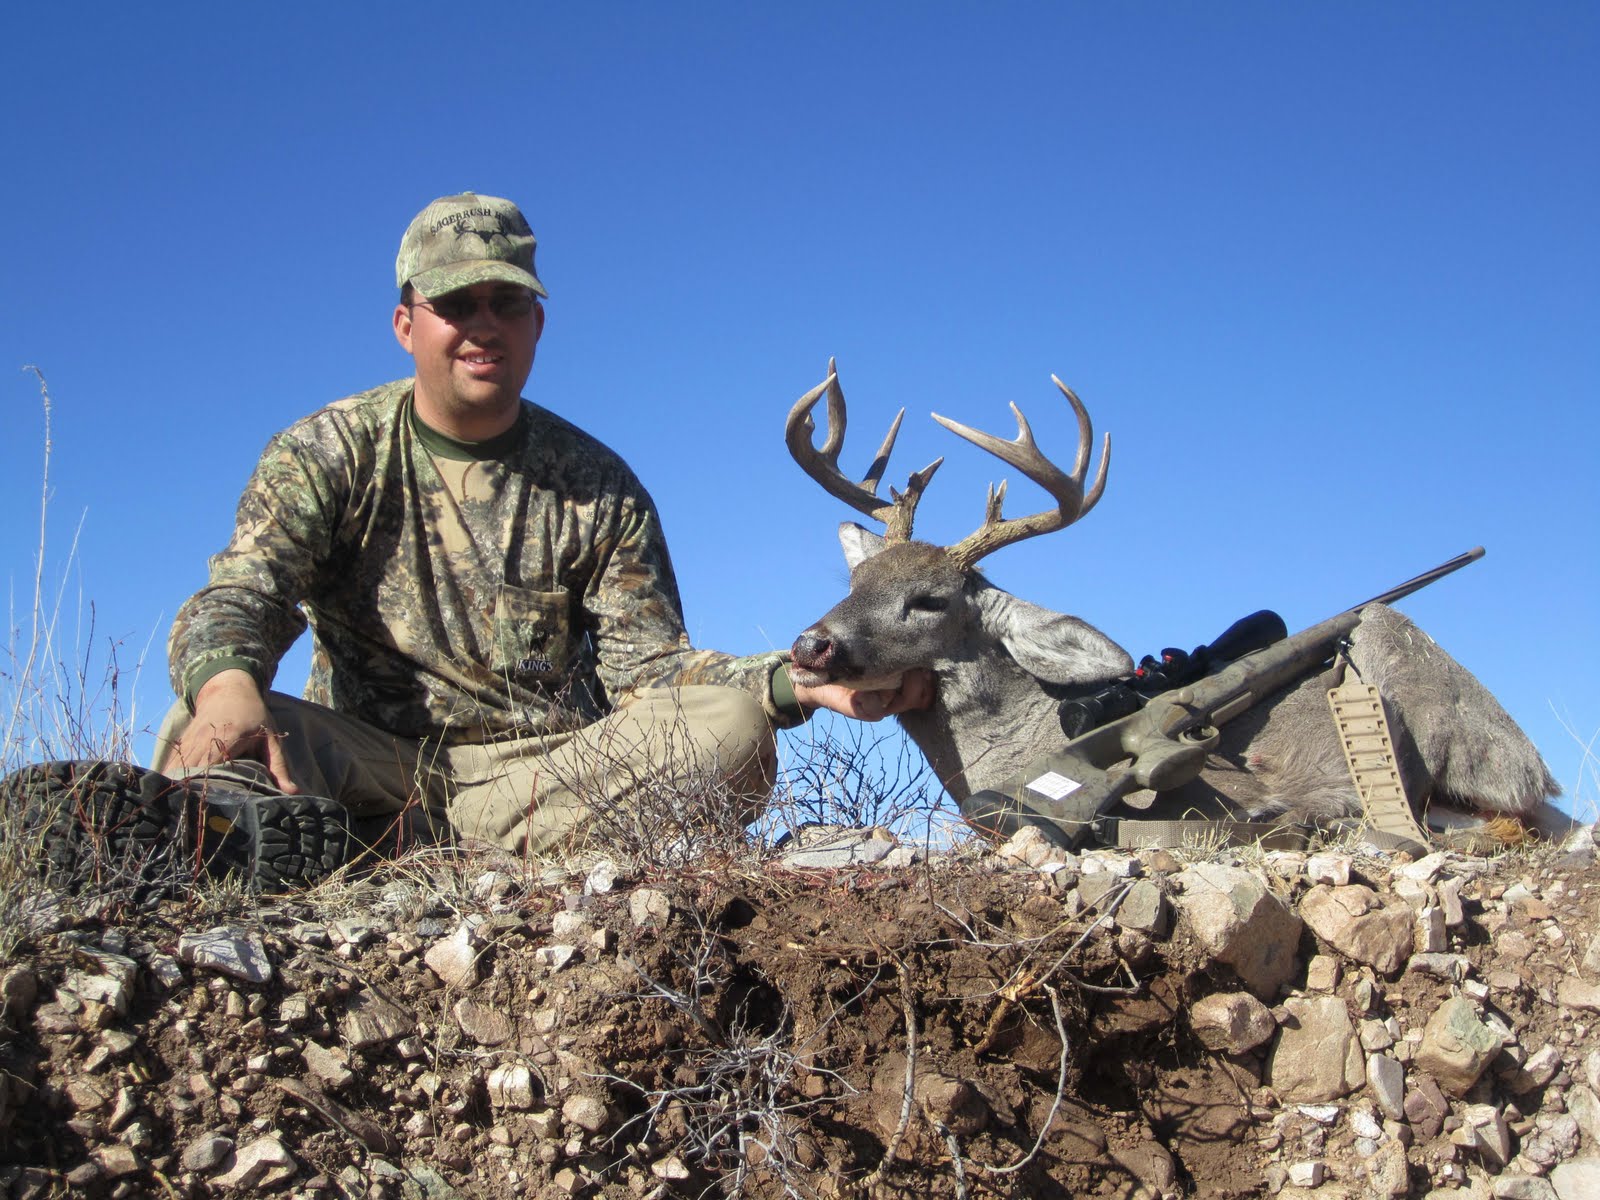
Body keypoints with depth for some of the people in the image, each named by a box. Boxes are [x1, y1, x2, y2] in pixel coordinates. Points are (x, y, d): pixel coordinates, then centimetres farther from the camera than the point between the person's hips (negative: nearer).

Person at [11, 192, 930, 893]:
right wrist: (227, 684, -36)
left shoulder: (599, 488, 8)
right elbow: (240, 596, -10)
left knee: (731, 722, -27)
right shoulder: (329, 455, 6)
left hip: (549, 769, 1)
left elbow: (646, 667, 1)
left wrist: (802, 683, -19)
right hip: (366, 763, 0)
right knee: (207, 723, -25)